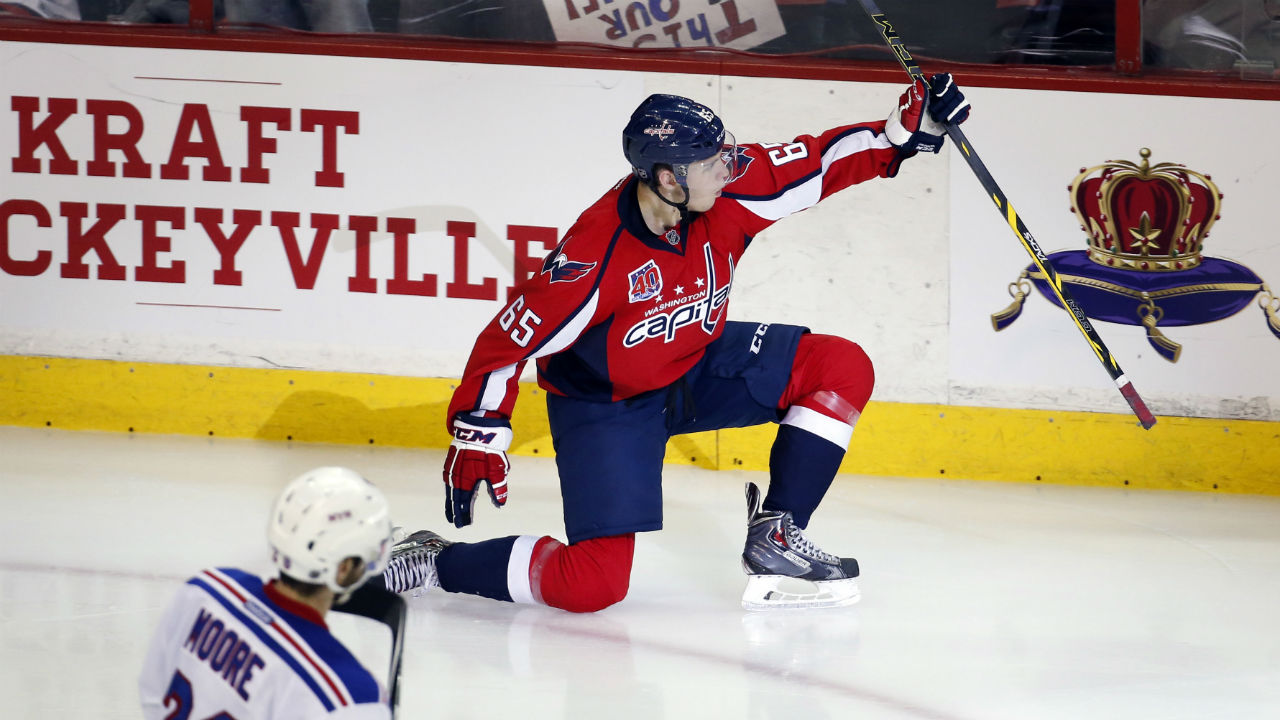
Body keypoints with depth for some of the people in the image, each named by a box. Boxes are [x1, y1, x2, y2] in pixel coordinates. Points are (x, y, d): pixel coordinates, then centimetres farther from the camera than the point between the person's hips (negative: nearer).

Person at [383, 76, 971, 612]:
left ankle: (775, 535, 1)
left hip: (696, 365, 7)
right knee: (593, 584, -18)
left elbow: (820, 162, -7)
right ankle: (431, 563, 3)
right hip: (605, 401, -7)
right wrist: (476, 439, -21)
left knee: (842, 369, -9)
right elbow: (509, 339, -25)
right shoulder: (596, 256, -33)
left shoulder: (725, 193, -18)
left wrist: (905, 131, -19)